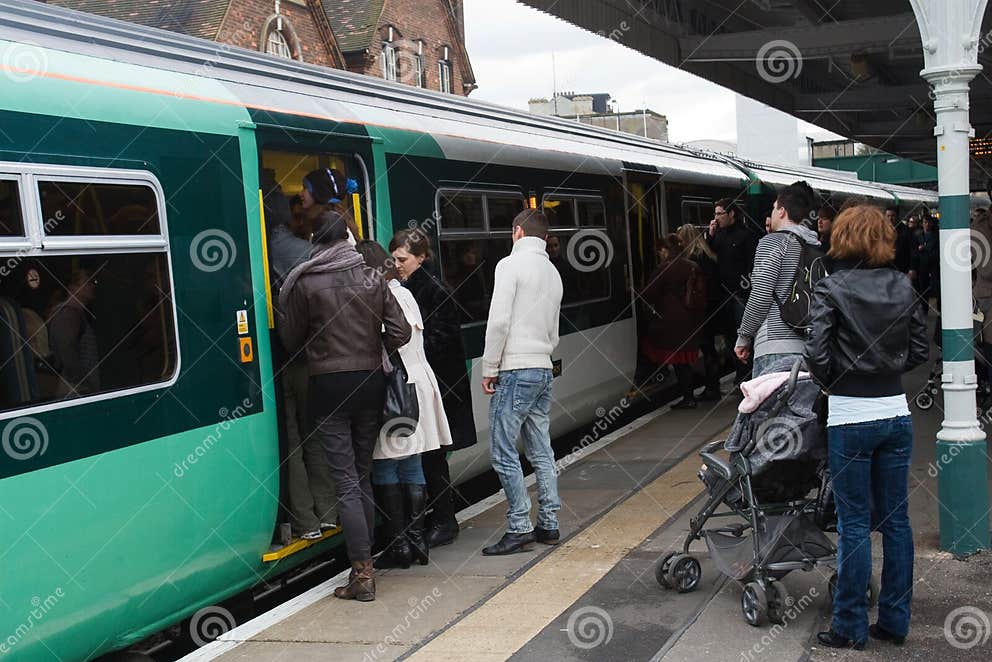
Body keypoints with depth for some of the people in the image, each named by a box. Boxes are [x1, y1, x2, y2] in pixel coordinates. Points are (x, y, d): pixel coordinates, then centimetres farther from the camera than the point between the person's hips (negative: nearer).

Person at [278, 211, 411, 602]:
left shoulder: (303, 283, -7)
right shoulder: (372, 276, 1)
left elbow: (291, 340, 1)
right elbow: (400, 332, 0)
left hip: (327, 386, -3)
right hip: (370, 383, 3)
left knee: (345, 480, -2)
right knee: (363, 475, 14)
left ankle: (363, 573, -5)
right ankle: (365, 560, 19)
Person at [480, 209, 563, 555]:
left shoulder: (511, 264, -7)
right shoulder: (553, 272, 17)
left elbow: (499, 321, -15)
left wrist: (489, 368, -8)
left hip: (515, 371, -8)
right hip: (544, 370, 8)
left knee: (504, 452, -4)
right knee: (541, 452, 12)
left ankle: (519, 529, -3)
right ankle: (548, 525, 16)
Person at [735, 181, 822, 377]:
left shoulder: (772, 242, -3)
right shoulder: (817, 247, 16)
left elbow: (761, 296, -10)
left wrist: (743, 337, 0)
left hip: (775, 345, -7)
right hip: (809, 345, 7)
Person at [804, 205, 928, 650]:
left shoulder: (830, 289, -10)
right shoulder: (903, 287, 4)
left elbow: (817, 356, -16)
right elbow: (920, 350, 8)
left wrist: (832, 383, 3)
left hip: (850, 417, -5)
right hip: (896, 412, 5)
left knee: (854, 523, 2)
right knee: (895, 517, 11)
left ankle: (850, 627, 11)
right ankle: (895, 621, 20)